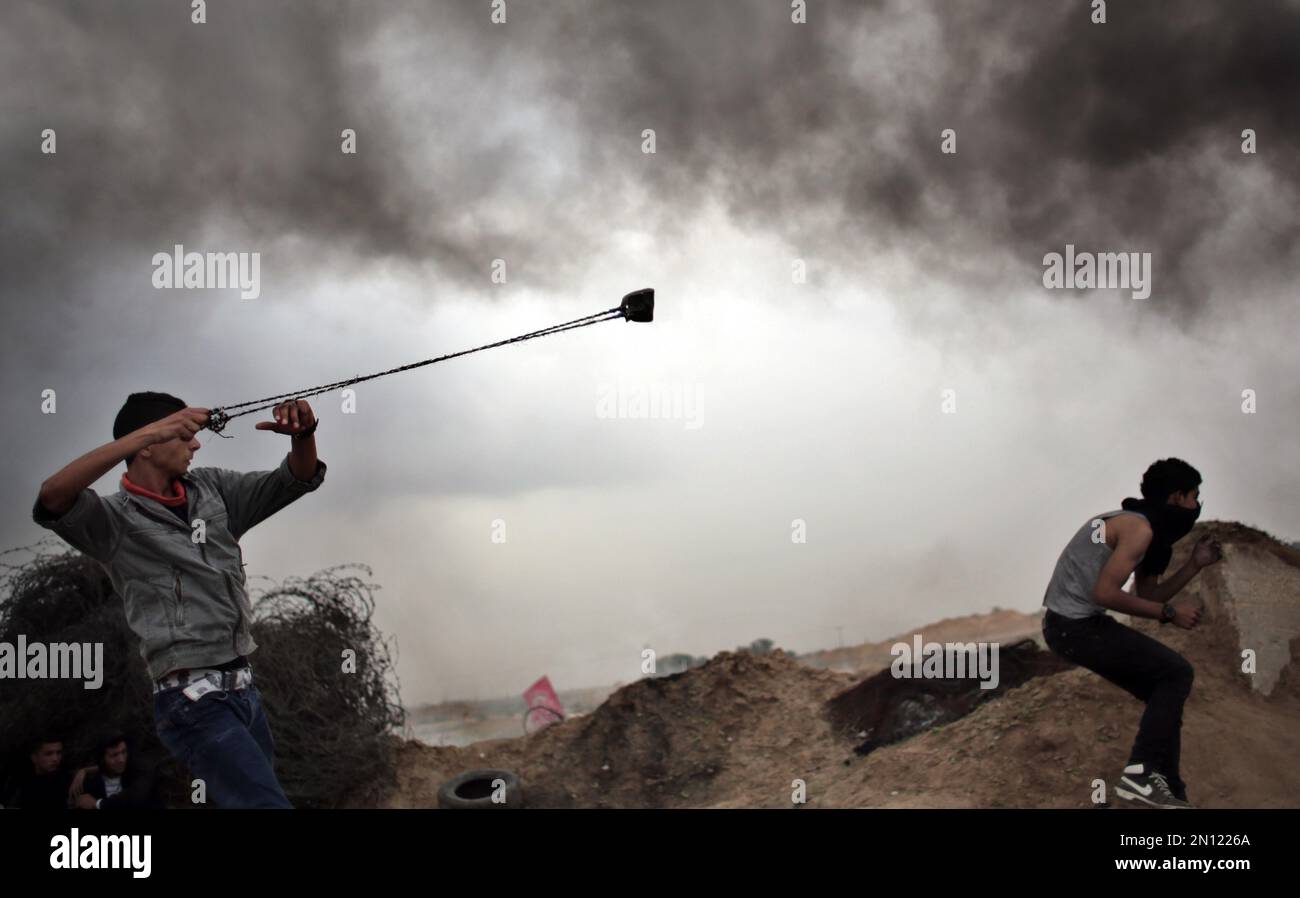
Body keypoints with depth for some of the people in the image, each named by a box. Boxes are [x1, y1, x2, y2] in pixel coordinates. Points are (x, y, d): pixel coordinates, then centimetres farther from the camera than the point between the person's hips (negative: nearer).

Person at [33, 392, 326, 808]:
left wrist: (303, 434, -12)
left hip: (245, 692, 8)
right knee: (266, 802, -22)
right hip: (195, 703, -8)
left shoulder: (213, 489, 12)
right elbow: (52, 497, -26)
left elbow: (298, 478, 13)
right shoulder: (116, 518, -6)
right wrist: (147, 432, -34)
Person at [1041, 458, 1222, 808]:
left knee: (1164, 690, 14)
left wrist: (1195, 565, 13)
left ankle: (1166, 789, 18)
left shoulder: (1137, 525, 16)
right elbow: (1105, 593, -22)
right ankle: (1141, 773, -14)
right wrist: (1169, 613, -15)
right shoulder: (1139, 528, -15)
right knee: (1176, 673, -10)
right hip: (1077, 626, -10)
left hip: (1068, 624, 10)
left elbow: (1147, 597, 19)